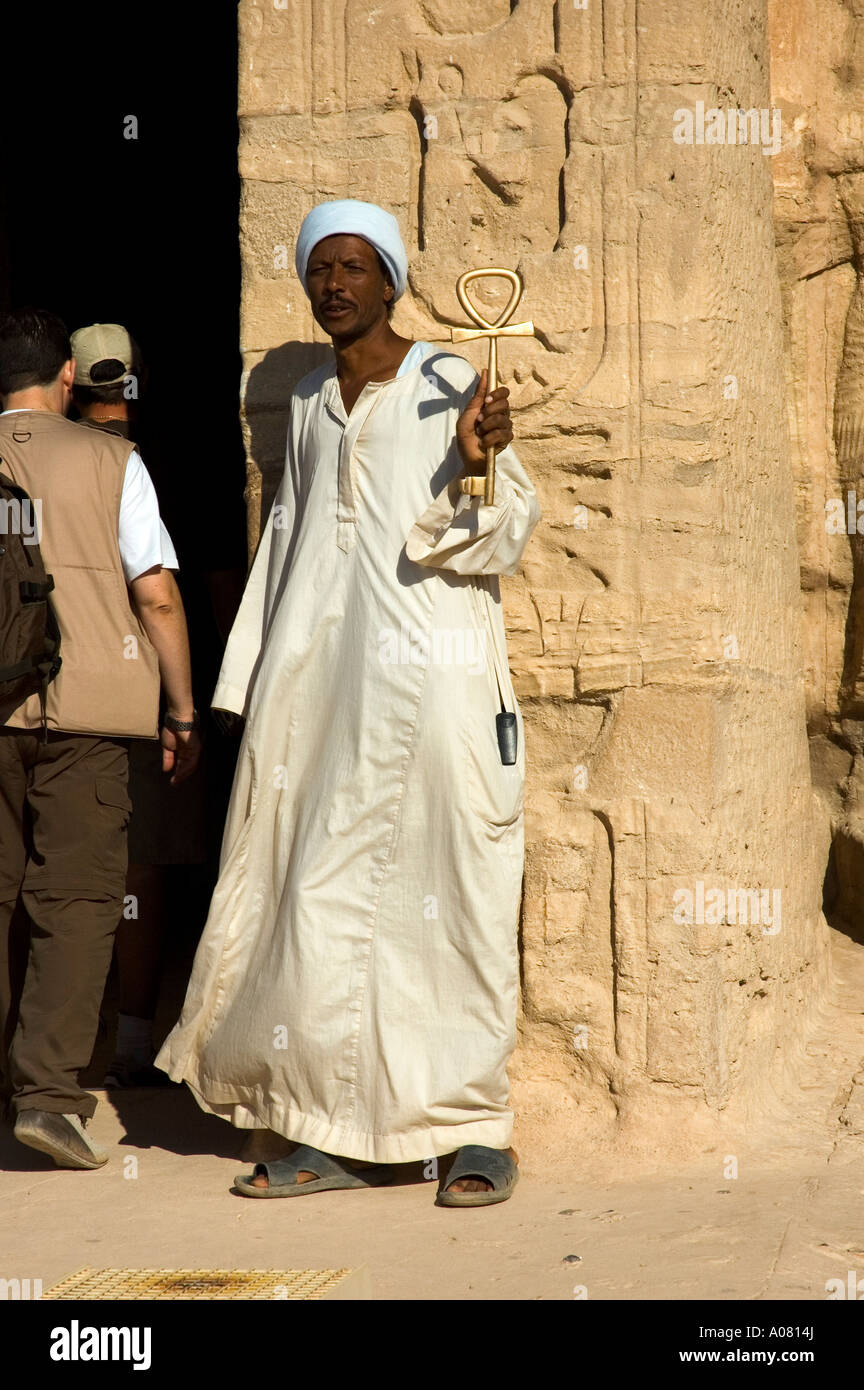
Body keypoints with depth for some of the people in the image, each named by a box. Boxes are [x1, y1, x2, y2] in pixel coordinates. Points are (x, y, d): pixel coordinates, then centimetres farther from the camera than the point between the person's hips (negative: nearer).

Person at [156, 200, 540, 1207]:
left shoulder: (448, 389, 1)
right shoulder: (307, 403, 17)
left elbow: (503, 537, -2)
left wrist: (481, 465, -22)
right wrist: (254, 689, 19)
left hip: (432, 681, -5)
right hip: (320, 685, 5)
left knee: (448, 896, -5)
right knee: (319, 898, 3)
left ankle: (476, 1131, 1)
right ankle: (335, 1133, 10)